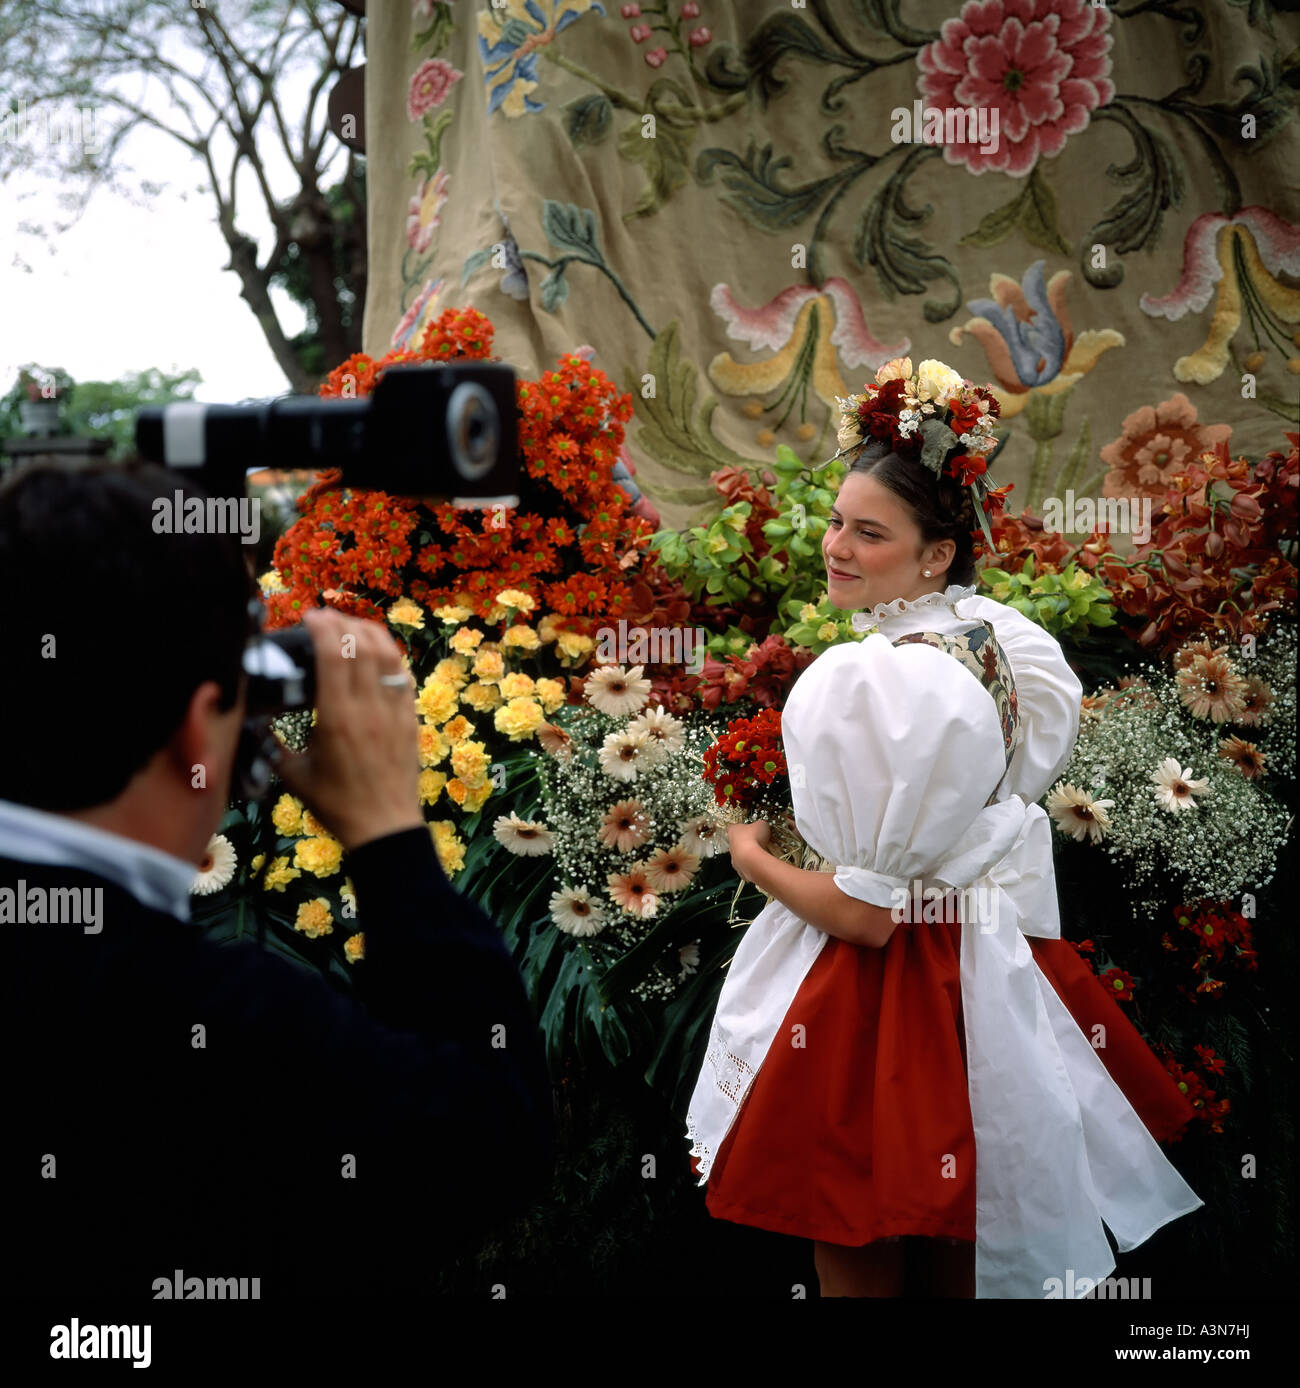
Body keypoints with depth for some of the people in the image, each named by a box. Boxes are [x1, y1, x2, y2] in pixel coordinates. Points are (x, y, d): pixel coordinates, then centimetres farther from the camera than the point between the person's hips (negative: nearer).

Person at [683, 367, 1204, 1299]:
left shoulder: (874, 680, -26)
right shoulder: (994, 629, 0)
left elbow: (866, 915, -24)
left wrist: (754, 859, -7)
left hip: (886, 993, -9)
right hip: (991, 967, 9)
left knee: (861, 1261, 9)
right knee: (953, 1260, 22)